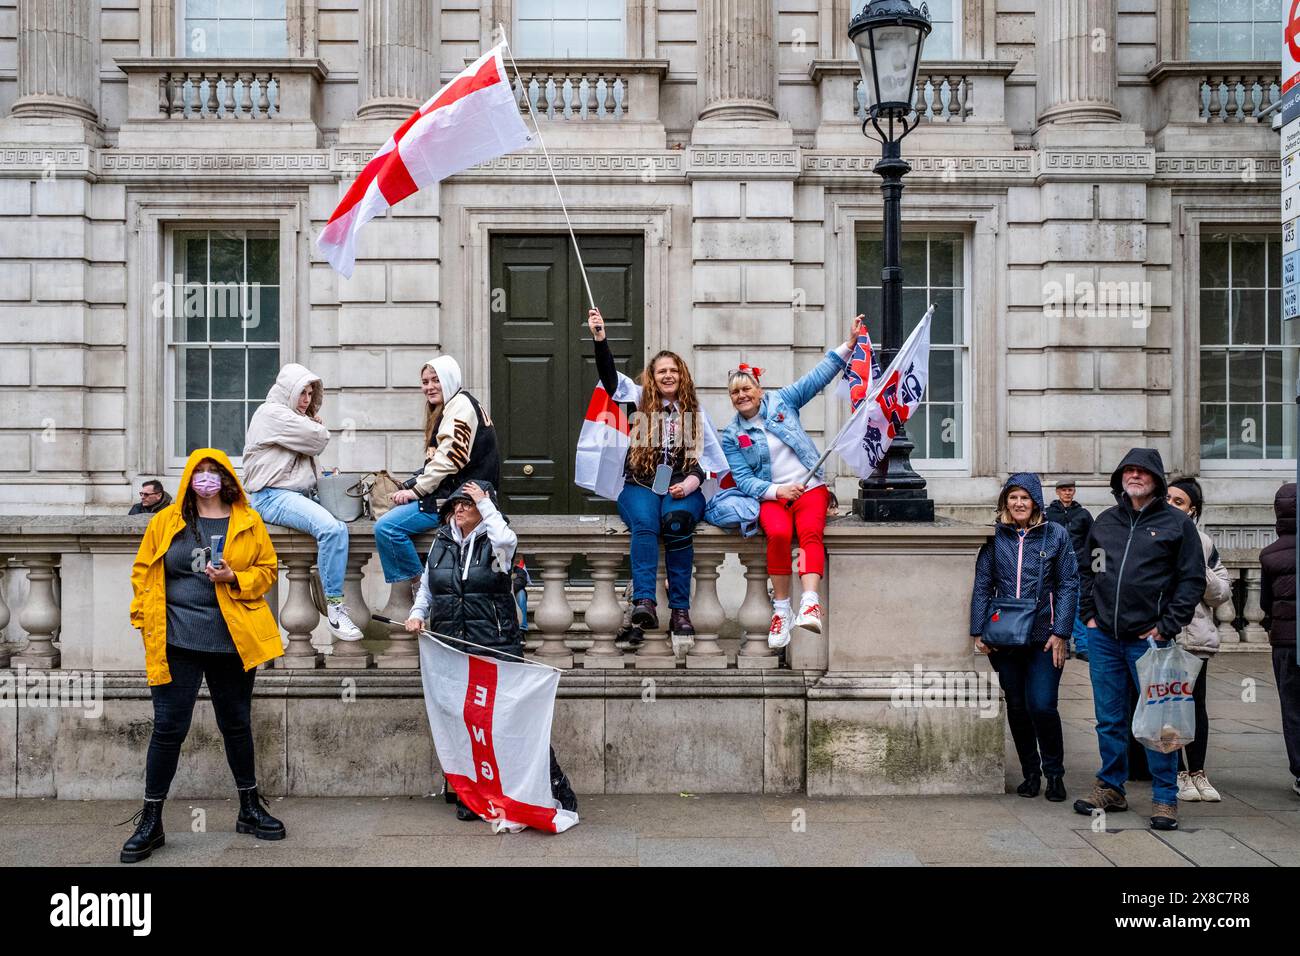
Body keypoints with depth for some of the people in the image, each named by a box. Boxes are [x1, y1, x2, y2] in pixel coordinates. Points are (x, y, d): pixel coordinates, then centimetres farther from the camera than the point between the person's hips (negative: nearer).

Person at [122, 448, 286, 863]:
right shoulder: (166, 521, 4)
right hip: (177, 642, -1)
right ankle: (150, 821, 14)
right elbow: (143, 572, 7)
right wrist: (146, 620, -2)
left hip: (233, 641, 1)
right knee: (168, 728, 0)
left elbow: (268, 569, 6)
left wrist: (234, 577, -11)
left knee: (237, 724, 13)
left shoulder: (249, 521, 5)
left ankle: (250, 808, 27)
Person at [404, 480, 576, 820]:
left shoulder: (494, 541, -3)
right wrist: (417, 613, 7)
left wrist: (485, 504, -17)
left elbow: (506, 539, -29)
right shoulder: (441, 542, 12)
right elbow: (426, 586, 24)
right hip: (452, 651, 5)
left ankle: (558, 788, 6)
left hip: (497, 649, -5)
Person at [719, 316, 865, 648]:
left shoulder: (782, 401, 9)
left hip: (810, 487, 1)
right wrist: (777, 491, -16)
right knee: (778, 533, -33)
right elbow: (744, 480, 0)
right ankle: (781, 611, -27)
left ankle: (810, 604, -47)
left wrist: (849, 344, -3)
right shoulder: (731, 435, 8)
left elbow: (818, 376, 6)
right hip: (770, 495, 0)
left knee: (811, 532, -30)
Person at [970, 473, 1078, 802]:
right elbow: (982, 586, 6)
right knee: (1017, 707, 9)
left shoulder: (1056, 535, 2)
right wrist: (979, 631, -3)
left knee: (1042, 705, -8)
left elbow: (1068, 586, 1)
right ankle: (1030, 772, 24)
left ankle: (1054, 773, 13)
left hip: (1044, 636, -2)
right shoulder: (995, 537, 6)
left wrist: (1060, 633, -7)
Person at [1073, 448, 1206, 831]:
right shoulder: (1104, 522, 12)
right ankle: (1110, 788, 24)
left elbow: (1192, 580, -2)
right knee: (1109, 719, 12)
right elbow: (1086, 570, 20)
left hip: (1149, 639, -4)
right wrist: (1089, 614, 9)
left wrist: (1167, 626, -8)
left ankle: (1165, 798, 11)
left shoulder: (1177, 523, 0)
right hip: (1104, 638, 4)